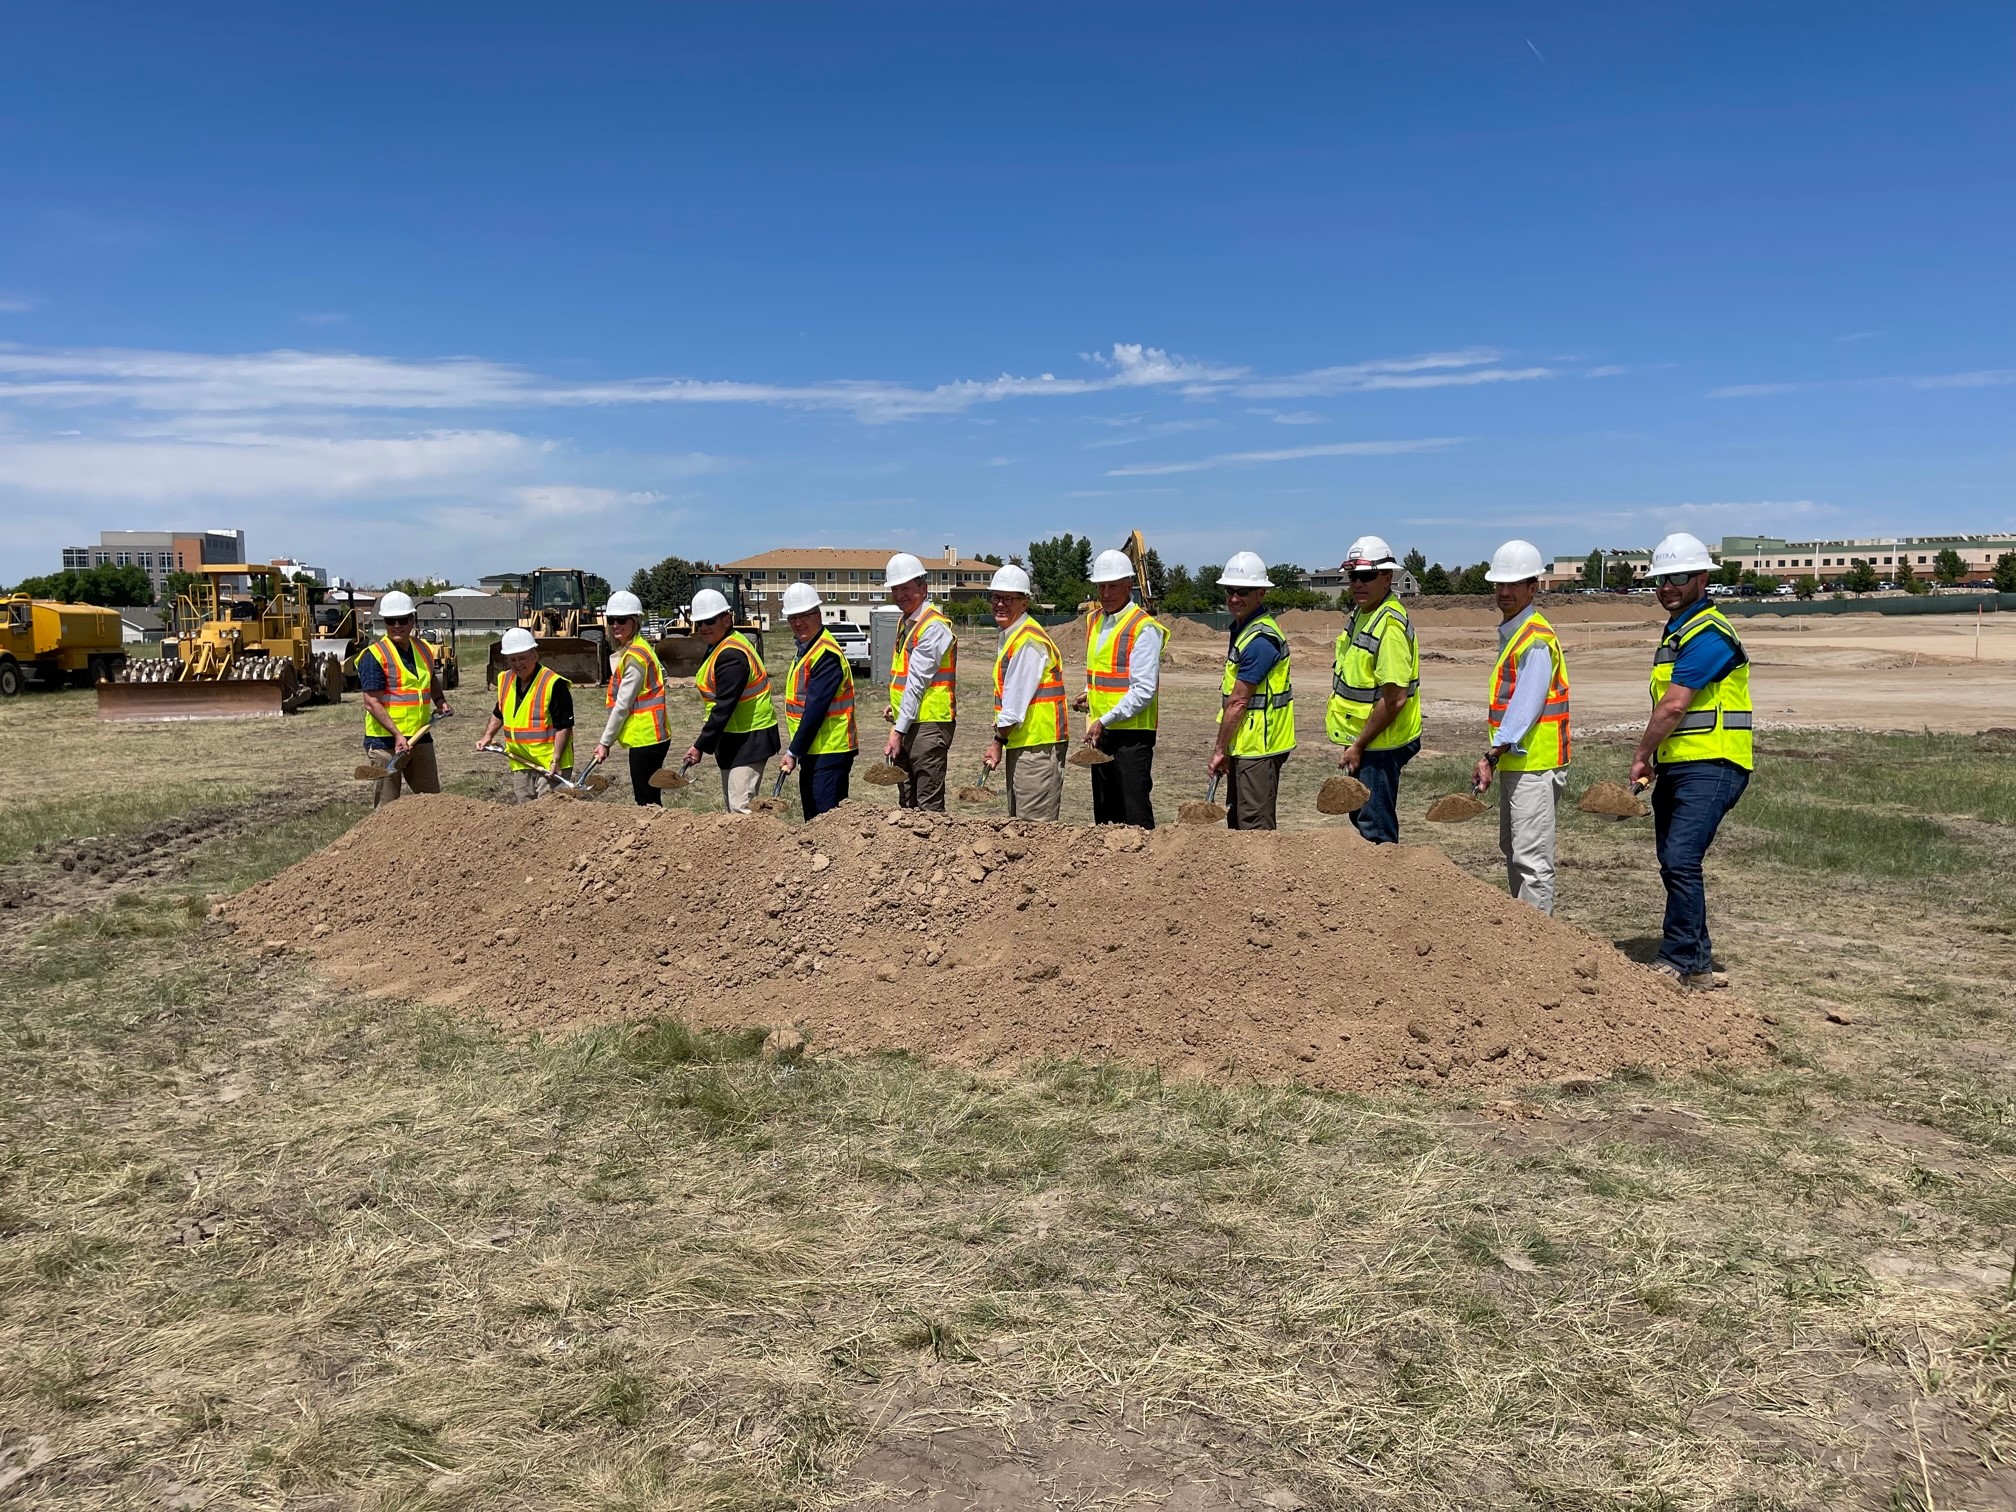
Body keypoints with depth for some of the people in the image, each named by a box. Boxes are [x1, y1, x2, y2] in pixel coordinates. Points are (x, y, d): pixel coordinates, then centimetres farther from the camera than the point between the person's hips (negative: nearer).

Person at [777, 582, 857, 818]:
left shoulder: (826, 654, -17)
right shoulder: (806, 648, 14)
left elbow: (816, 708, -21)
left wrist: (793, 752, -19)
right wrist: (798, 750, 14)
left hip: (829, 752, -10)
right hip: (813, 750, 10)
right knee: (813, 819, 15)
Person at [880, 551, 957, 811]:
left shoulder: (934, 626, -15)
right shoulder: (906, 622, 15)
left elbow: (917, 683, -18)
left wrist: (898, 731, -19)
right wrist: (895, 706, 9)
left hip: (929, 724, -9)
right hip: (908, 722, 9)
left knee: (929, 805, -7)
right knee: (907, 802, 14)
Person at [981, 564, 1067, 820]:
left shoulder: (1028, 641, -17)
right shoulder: (1010, 636, 16)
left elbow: (1017, 700, -18)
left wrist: (998, 741, -10)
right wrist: (1001, 738, 13)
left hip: (1038, 743, -11)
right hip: (1020, 741, 11)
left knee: (1035, 822, -8)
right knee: (1017, 820, 16)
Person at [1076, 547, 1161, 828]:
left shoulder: (1144, 628, -13)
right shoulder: (1094, 621, 12)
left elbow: (1144, 690, -18)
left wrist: (1105, 720, -20)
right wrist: (1090, 694, 7)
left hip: (1132, 733, -8)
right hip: (1100, 732, 8)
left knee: (1135, 814, -6)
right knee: (1104, 812, 14)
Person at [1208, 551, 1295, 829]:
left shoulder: (1261, 639, -19)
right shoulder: (1241, 628, 13)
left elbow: (1238, 703, -18)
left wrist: (1219, 749, -12)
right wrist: (1225, 748, 17)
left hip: (1259, 747, -10)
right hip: (1243, 745, 10)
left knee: (1255, 824, -6)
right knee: (1237, 820, 17)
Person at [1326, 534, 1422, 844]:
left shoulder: (1391, 625, -22)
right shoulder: (1361, 612, 9)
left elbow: (1395, 698, -26)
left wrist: (1358, 746, -19)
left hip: (1381, 745, -10)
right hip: (1362, 741, 10)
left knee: (1377, 829, -4)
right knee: (1361, 817, 20)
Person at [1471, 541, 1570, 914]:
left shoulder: (1537, 639, -16)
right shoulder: (1509, 633, 15)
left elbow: (1525, 706, -22)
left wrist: (1491, 756, -24)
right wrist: (1494, 755, 17)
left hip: (1535, 765, -11)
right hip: (1516, 762, 11)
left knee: (1532, 857, -10)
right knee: (1512, 851, 19)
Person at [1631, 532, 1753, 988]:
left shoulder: (1708, 633, -14)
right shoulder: (1676, 631, 19)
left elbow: (1673, 707, -17)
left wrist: (1640, 756, -6)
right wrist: (1653, 760, 16)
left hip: (1710, 767, -10)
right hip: (1677, 766, 10)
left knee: (1681, 861, -16)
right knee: (1672, 864, 12)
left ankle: (1684, 963, -11)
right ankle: (1695, 955, 23)